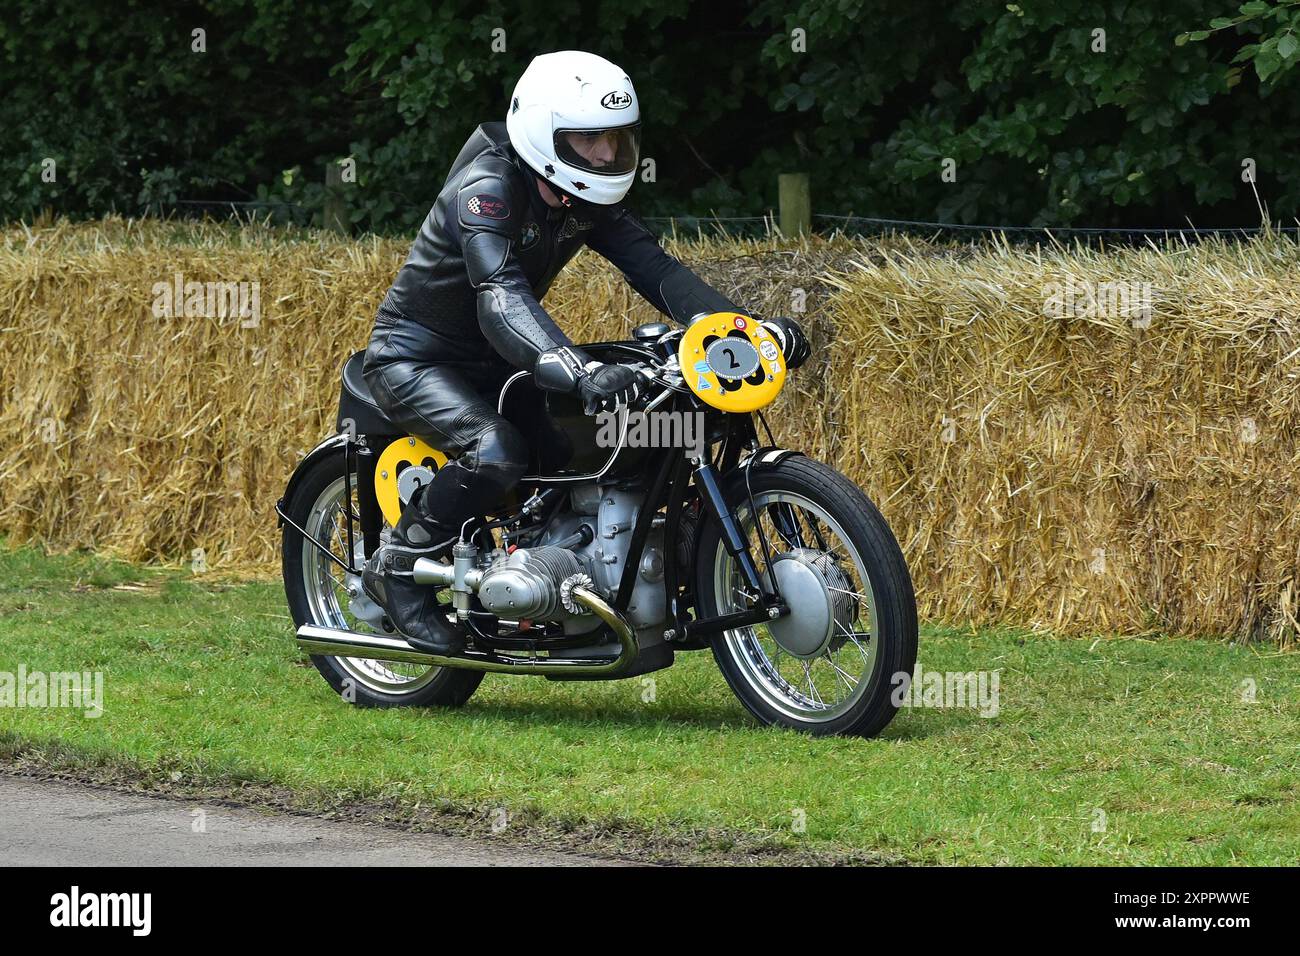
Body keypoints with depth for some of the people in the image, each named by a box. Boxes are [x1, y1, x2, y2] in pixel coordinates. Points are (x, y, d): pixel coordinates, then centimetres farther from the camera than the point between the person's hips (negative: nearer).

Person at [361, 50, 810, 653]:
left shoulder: (588, 201, -1)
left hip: (492, 363, 8)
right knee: (496, 451, -35)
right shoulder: (487, 188, -27)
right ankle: (400, 566, -15)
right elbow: (502, 298, -43)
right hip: (415, 357, -8)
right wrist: (581, 372, -60)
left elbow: (654, 269, -10)